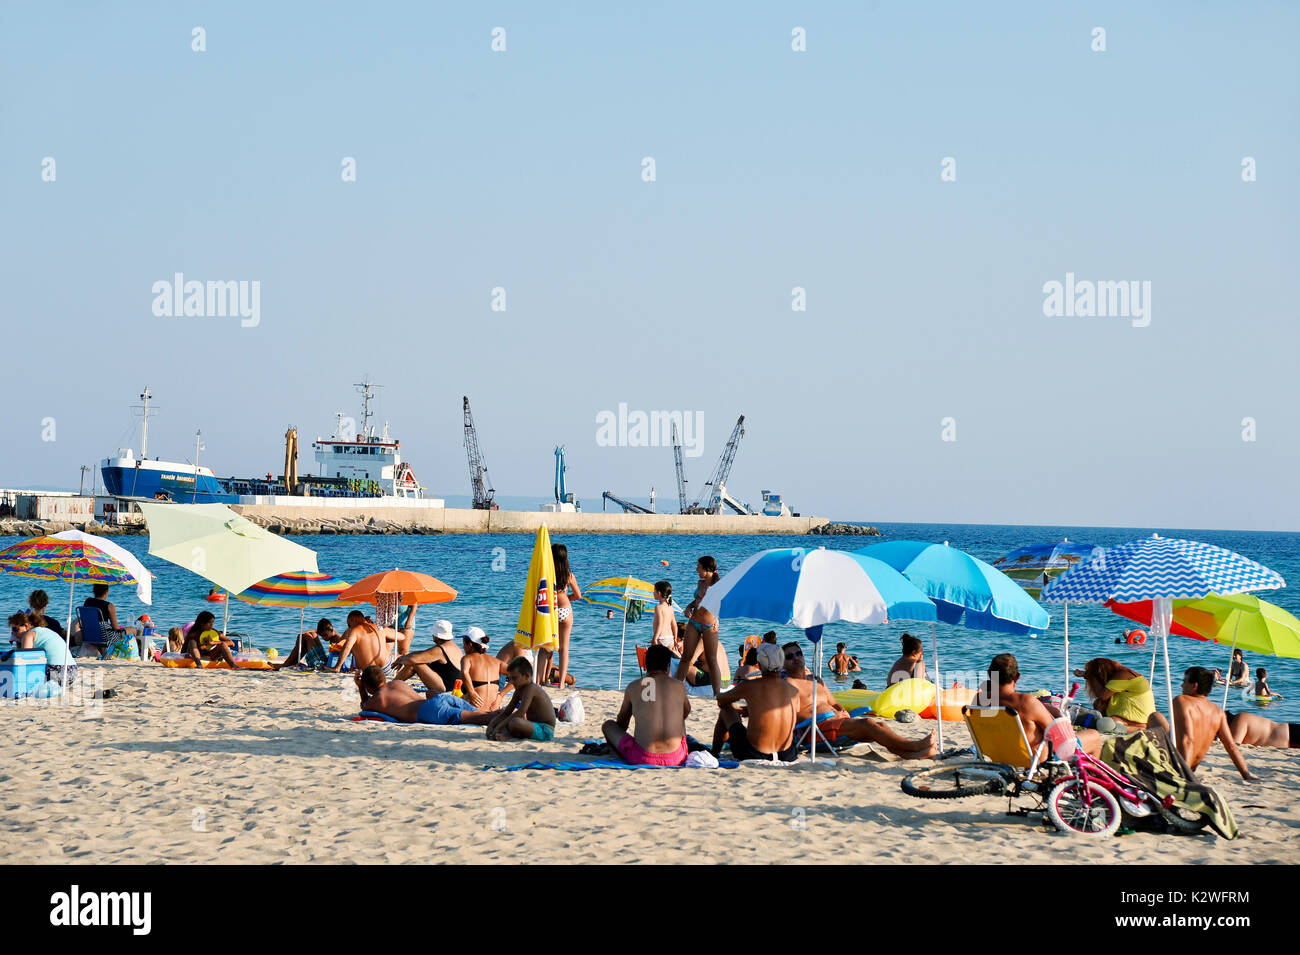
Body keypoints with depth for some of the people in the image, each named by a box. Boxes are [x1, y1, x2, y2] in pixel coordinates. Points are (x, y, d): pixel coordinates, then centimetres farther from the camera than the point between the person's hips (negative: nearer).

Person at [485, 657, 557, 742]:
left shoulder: (530, 688, -20)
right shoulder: (519, 690, 11)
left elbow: (520, 713, -28)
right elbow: (506, 712, 14)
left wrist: (499, 726, -26)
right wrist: (491, 725, 0)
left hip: (545, 731, -10)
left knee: (514, 722, -39)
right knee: (498, 713, 18)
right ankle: (506, 733, -7)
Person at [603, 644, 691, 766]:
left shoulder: (633, 687, 3)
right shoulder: (679, 686, 5)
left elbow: (621, 722, 19)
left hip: (643, 759, -2)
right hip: (676, 759, 2)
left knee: (608, 725, 21)